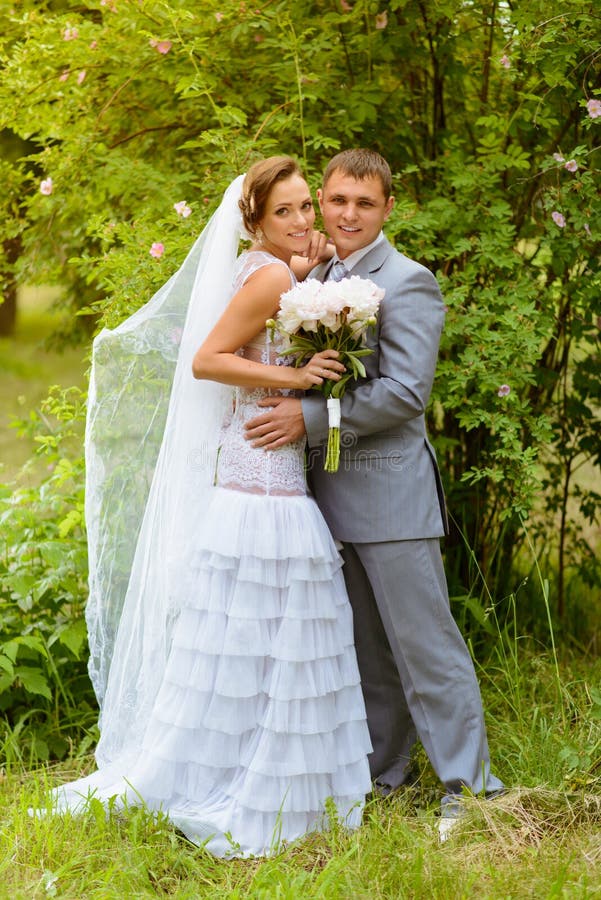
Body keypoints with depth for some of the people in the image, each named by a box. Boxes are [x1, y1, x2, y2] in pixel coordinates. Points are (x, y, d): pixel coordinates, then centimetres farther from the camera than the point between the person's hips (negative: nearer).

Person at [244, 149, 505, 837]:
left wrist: (310, 417, -21)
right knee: (365, 644, 15)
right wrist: (288, 405, 6)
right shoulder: (318, 277, 14)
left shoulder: (407, 283, -10)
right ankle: (378, 772, 26)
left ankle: (468, 784, 4)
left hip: (389, 489, -7)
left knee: (422, 640, -4)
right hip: (332, 492, 7)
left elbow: (405, 392, -19)